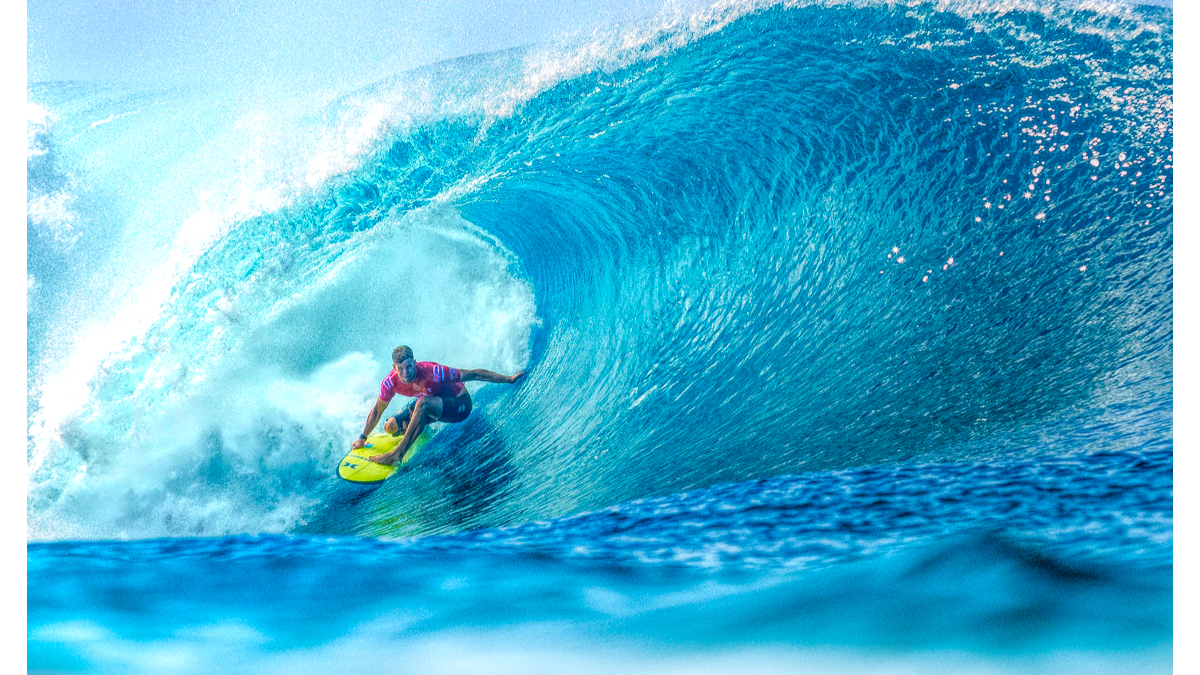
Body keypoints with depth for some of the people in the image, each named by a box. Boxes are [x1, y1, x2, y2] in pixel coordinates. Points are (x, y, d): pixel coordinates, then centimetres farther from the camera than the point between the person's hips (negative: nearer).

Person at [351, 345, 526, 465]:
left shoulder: (432, 373, -34)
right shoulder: (391, 382, -20)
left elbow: (473, 374, -26)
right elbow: (377, 411, -1)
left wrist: (508, 379, -23)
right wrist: (362, 438, 7)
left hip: (459, 404, -6)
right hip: (432, 405, 6)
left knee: (423, 402, -37)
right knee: (390, 427, -2)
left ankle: (398, 453, -33)